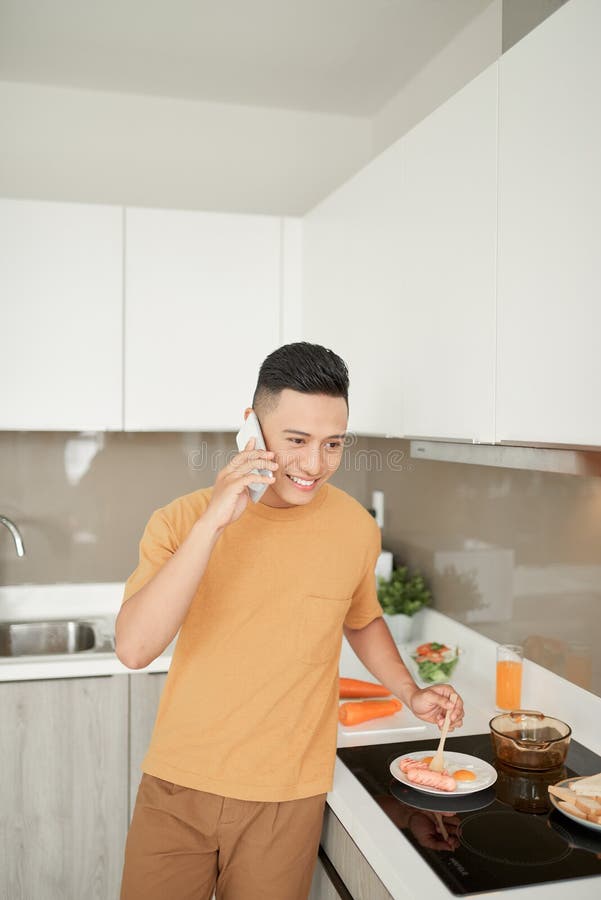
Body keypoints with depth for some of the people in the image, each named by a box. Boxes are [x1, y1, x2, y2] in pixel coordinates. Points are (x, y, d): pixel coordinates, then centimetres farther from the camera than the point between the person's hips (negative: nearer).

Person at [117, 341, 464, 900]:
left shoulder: (356, 529, -6)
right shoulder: (183, 519, -11)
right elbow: (133, 649, -24)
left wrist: (410, 694, 2)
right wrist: (210, 524, -30)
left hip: (286, 799, 1)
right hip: (176, 789, 0)